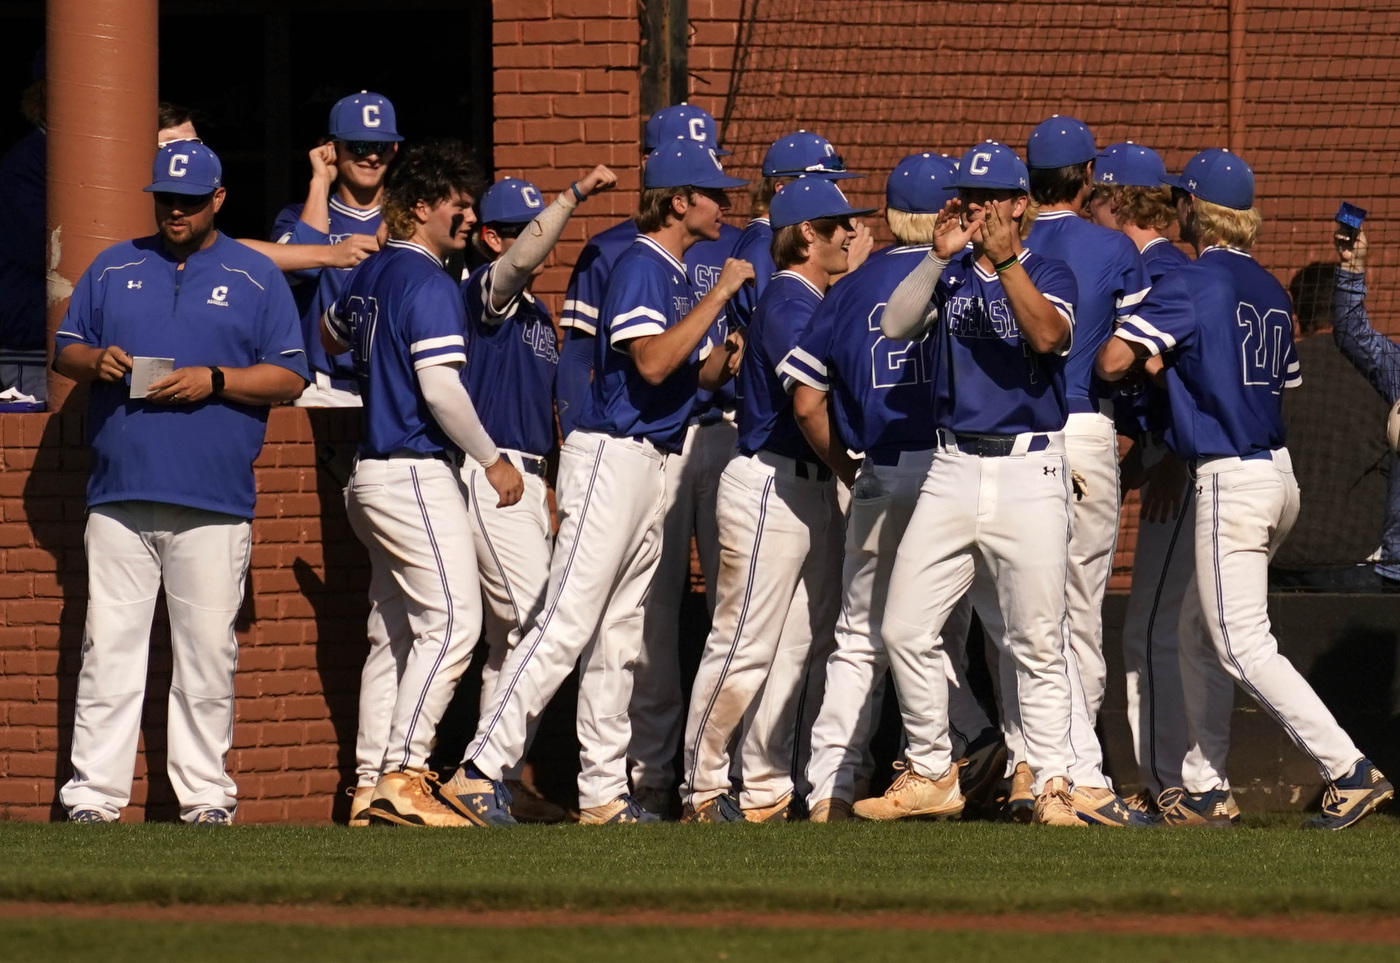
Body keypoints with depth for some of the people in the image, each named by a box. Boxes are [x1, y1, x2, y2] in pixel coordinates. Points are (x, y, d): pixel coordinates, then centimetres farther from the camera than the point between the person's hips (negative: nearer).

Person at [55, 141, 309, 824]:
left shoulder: (256, 278, 9)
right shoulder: (113, 269, 16)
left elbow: (290, 378, 5)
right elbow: (64, 350, 18)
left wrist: (214, 381, -10)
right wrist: (95, 361, -5)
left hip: (213, 506, -2)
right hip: (119, 497, 2)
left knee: (207, 651, -1)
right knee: (108, 646, -3)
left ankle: (205, 792, 4)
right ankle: (94, 789, -3)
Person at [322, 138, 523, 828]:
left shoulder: (370, 274, 14)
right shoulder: (429, 282, -13)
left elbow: (331, 335, 33)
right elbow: (440, 387, -20)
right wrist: (493, 460, -11)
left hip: (373, 473, 10)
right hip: (418, 472, -10)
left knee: (394, 632, 11)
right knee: (451, 620, -12)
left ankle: (373, 784, 11)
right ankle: (403, 778, -19)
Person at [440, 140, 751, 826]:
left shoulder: (677, 277, 17)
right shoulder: (640, 266, -11)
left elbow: (704, 373, 20)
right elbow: (653, 361, -23)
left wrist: (731, 353, -1)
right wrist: (720, 294, -19)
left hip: (649, 463, 10)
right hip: (611, 457, -10)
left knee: (619, 635, 10)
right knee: (569, 622, -15)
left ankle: (604, 792, 12)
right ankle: (481, 770, -18)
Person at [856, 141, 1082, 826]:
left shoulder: (1048, 274, 2)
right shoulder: (948, 275, 11)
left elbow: (1048, 336, -19)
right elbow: (895, 327, -6)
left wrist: (1004, 259, -27)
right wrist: (940, 255, -16)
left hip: (1029, 471, -4)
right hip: (952, 470, 4)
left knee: (1037, 645, -3)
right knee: (905, 629, 1)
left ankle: (1052, 788, 2)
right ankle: (930, 776, 13)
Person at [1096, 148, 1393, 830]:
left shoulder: (1191, 285, -12)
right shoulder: (1270, 291, 13)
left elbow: (1112, 362, -18)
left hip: (1230, 480, -9)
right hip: (1279, 472, 9)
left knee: (1242, 645, -8)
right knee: (1198, 637, 17)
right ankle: (1204, 792, 18)